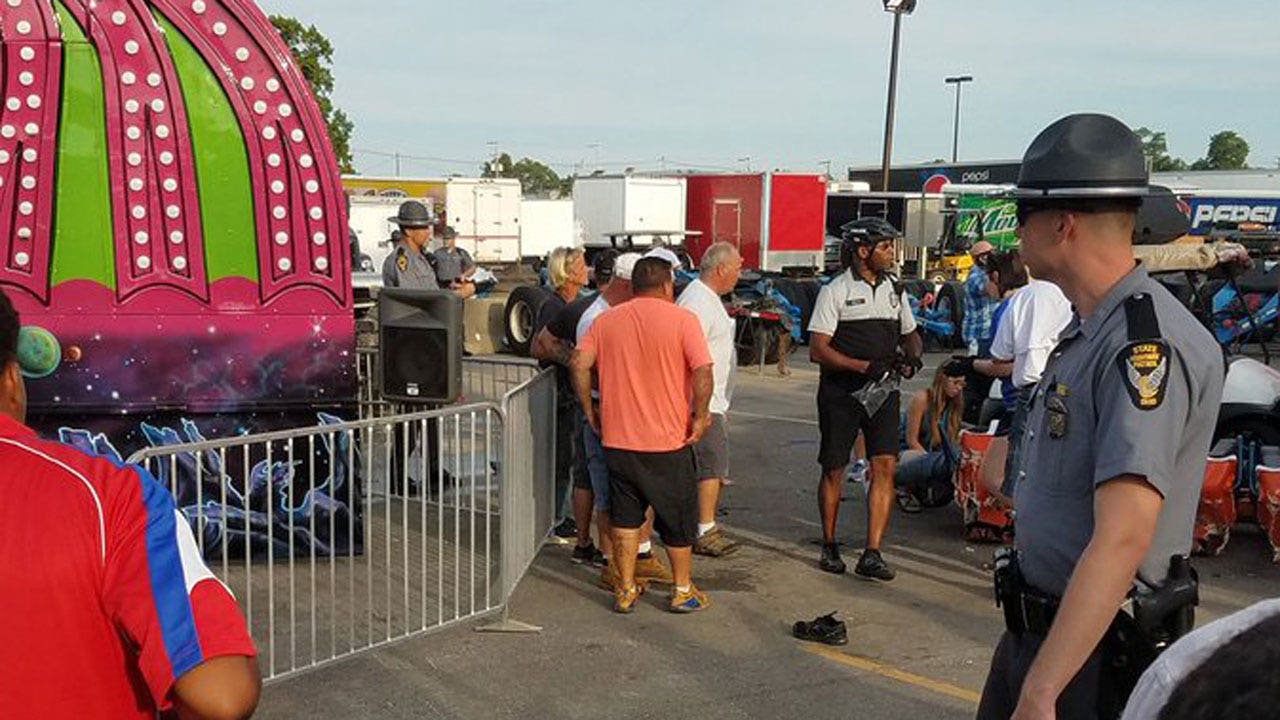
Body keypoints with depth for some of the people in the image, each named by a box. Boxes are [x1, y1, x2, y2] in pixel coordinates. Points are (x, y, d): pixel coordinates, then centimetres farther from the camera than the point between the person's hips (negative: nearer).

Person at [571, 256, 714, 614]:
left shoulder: (606, 320, 5)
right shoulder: (682, 319, -7)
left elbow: (579, 363, -3)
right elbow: (703, 371, -17)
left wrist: (590, 410, 5)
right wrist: (701, 415, -6)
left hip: (617, 438, 3)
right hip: (668, 440, -3)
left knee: (625, 517, 14)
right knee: (678, 517, 12)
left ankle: (626, 590, 19)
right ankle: (683, 591, 22)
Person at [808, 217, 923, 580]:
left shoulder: (894, 290, 12)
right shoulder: (835, 291, -5)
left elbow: (910, 333, 25)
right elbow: (818, 350, -12)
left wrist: (912, 357, 1)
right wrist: (865, 366, -21)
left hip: (883, 390, 4)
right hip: (841, 392, -4)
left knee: (885, 466, -8)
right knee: (833, 469, 5)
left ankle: (871, 555, -5)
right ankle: (830, 547, 22)